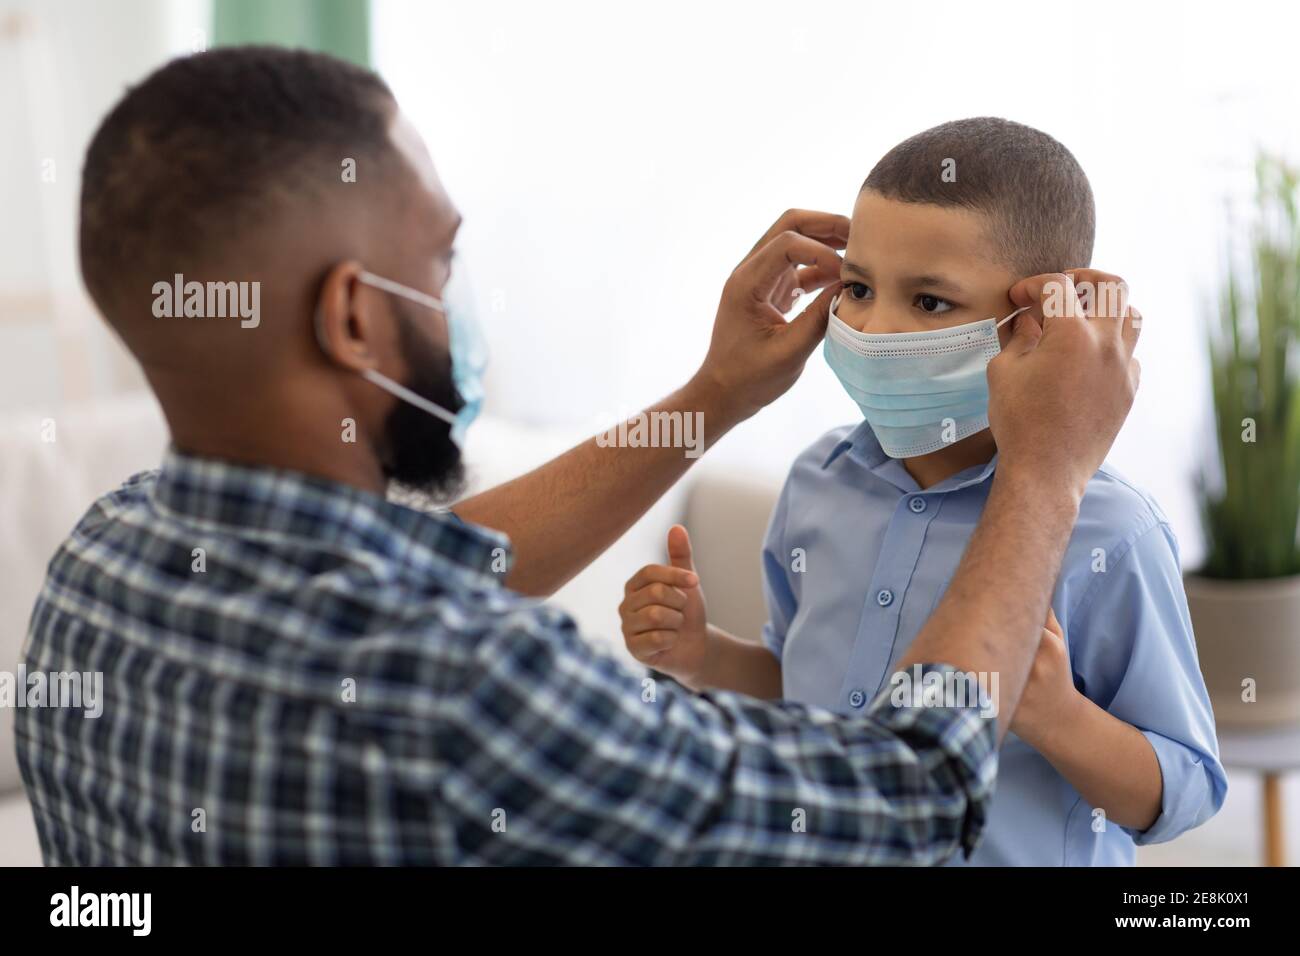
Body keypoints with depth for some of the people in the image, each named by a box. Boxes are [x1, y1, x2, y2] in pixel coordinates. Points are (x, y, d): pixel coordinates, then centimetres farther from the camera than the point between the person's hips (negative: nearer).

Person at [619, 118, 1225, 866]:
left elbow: (1183, 793, -15)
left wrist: (1056, 719, -30)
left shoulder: (1107, 535, -20)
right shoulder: (821, 483, -5)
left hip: (1020, 853, -4)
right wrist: (705, 657, -6)